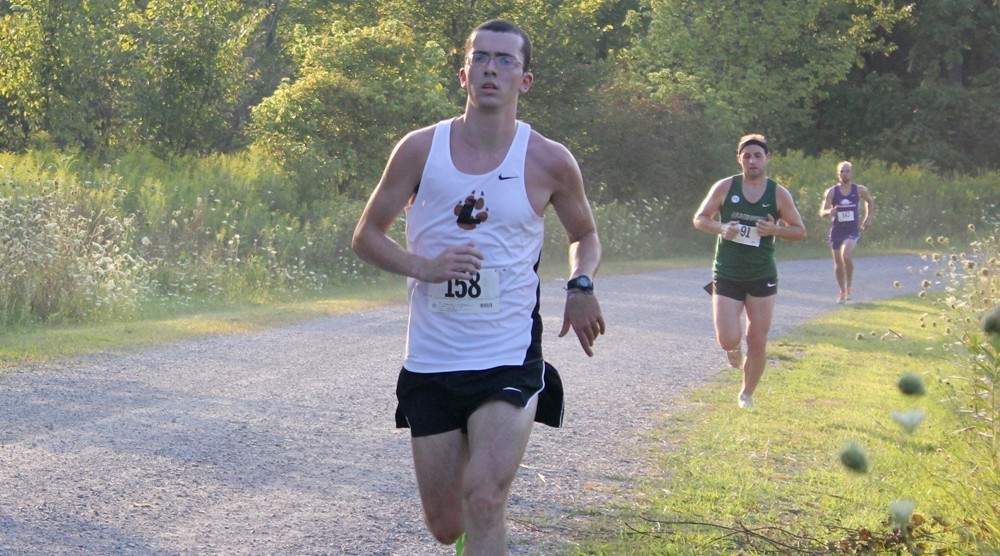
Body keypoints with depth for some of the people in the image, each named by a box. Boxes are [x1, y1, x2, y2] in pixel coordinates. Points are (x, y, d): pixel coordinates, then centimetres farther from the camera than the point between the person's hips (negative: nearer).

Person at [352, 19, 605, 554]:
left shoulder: (549, 162, -1)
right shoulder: (421, 149, 0)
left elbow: (585, 235, 17)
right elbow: (366, 236, 7)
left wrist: (580, 285, -5)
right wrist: (424, 266, -12)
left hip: (510, 361, -2)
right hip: (430, 364, 2)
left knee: (484, 500, -22)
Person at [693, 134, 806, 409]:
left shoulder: (779, 194, -1)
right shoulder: (725, 187, -3)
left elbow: (800, 231, 4)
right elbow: (700, 218, 5)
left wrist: (774, 229, -16)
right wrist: (721, 228, -16)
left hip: (762, 278, 1)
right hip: (727, 276, -1)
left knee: (758, 344, 2)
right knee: (728, 341, -12)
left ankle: (747, 394, 25)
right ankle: (736, 347, 26)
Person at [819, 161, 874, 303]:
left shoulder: (860, 190, 0)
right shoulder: (832, 192, -3)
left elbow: (870, 201, 21)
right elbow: (822, 212, -9)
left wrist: (868, 218, 11)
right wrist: (829, 212, -32)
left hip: (853, 231, -2)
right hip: (836, 231, 2)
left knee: (846, 255, -27)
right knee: (838, 263, 8)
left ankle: (849, 285, -7)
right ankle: (843, 292, 26)